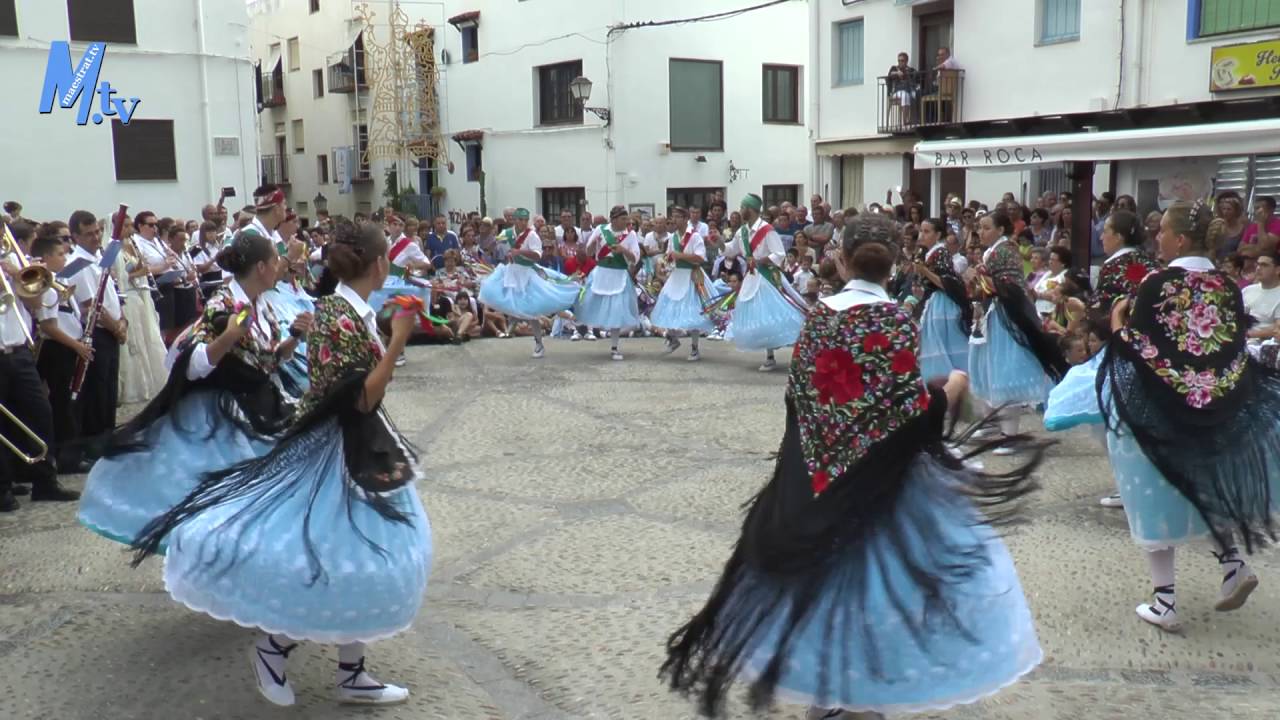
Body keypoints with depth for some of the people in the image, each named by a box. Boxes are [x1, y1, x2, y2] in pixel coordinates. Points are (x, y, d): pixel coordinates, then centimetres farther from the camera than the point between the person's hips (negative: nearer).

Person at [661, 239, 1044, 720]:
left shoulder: (819, 315, 0)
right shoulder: (895, 320, -13)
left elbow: (797, 394, 3)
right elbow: (910, 409, -16)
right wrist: (950, 391, 3)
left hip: (820, 469, 5)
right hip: (880, 476, -4)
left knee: (821, 566, 15)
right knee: (872, 567, 7)